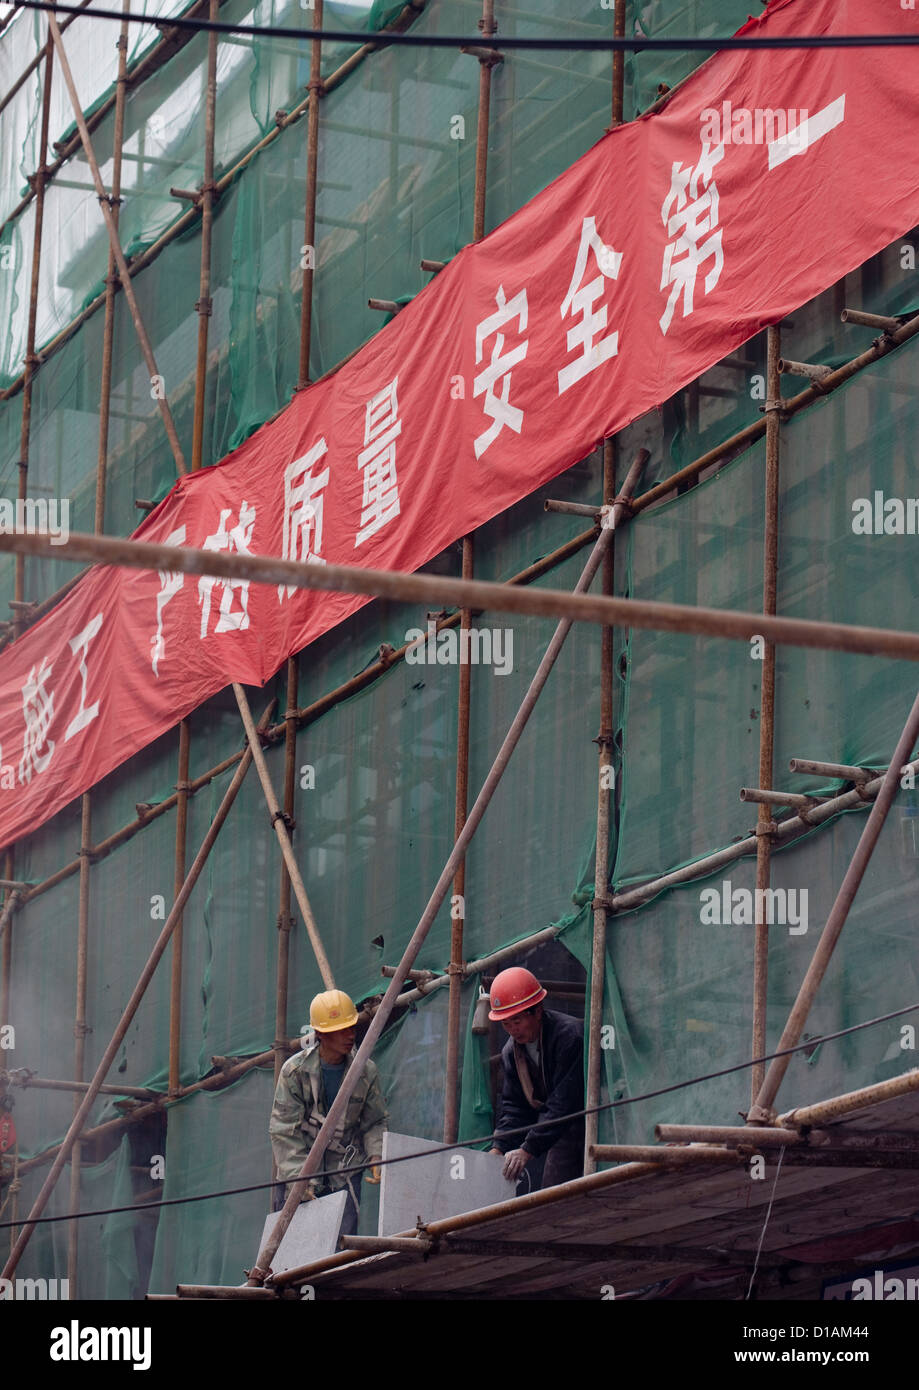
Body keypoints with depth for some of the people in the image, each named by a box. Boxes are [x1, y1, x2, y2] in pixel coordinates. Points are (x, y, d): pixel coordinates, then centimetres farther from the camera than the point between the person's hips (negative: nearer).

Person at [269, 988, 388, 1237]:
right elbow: (284, 1130, -12)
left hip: (345, 1169, 2)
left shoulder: (366, 1072, -4)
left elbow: (375, 1122, 5)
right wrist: (299, 1178, -21)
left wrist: (375, 1155, -15)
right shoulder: (295, 1070, -12)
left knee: (344, 1238, -8)